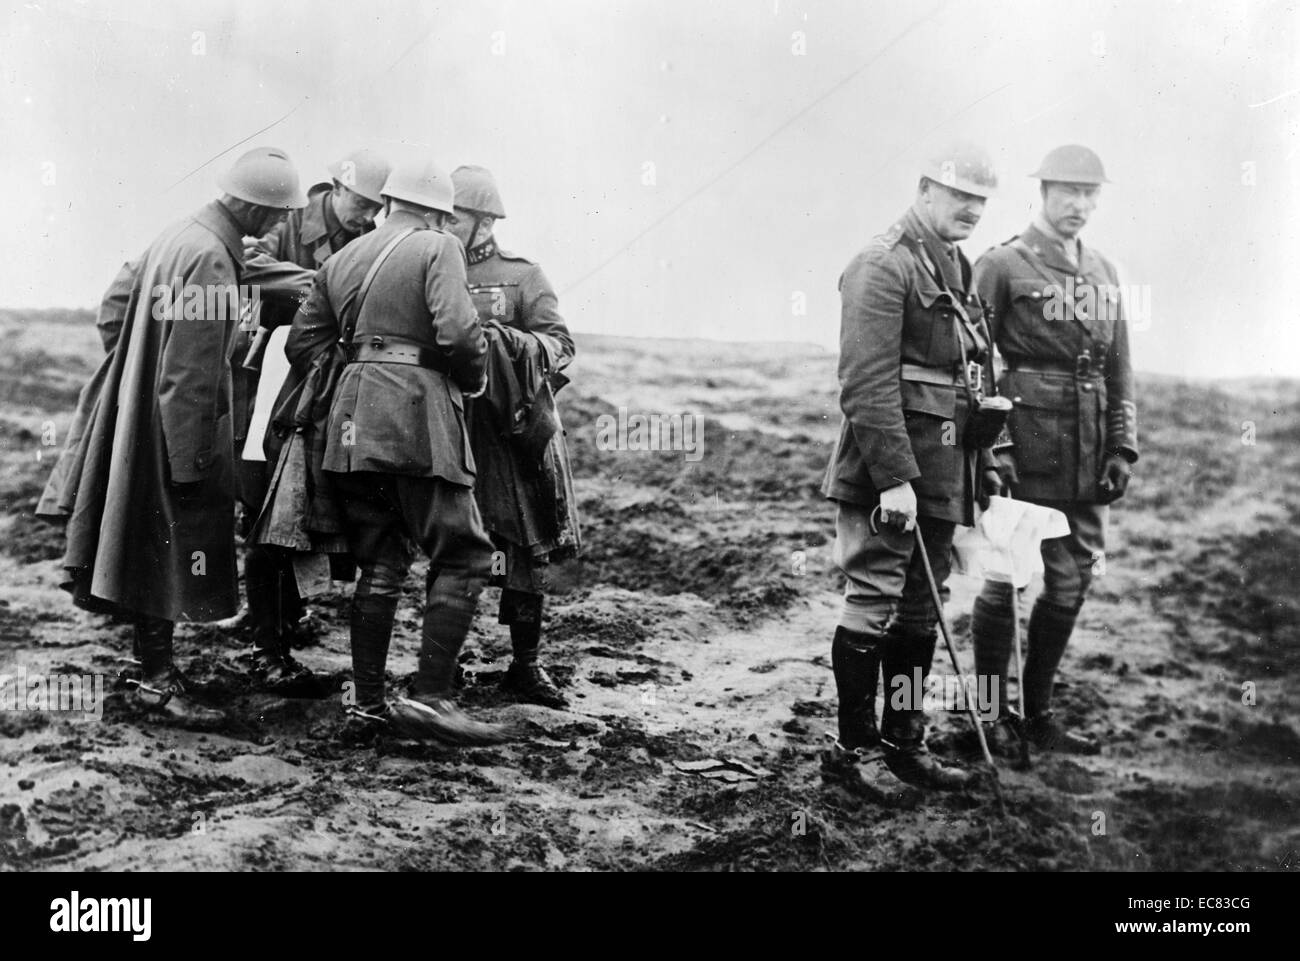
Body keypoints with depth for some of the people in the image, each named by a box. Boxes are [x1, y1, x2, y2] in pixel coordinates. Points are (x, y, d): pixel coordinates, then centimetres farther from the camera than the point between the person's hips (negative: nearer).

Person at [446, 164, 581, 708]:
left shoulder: (522, 277, 2)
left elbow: (561, 347, -7)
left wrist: (504, 338, -21)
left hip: (515, 430, -1)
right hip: (448, 431, 2)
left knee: (528, 549, 3)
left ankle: (525, 664, 14)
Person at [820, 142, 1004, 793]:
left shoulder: (958, 270, 18)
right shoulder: (883, 267, -11)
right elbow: (867, 384, -18)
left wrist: (984, 470, 18)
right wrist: (893, 478, -22)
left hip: (943, 472, 9)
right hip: (885, 474, -9)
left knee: (920, 612, 13)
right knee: (874, 606, -4)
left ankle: (904, 743, 22)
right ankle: (848, 751, 5)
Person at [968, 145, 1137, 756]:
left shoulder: (1102, 274, 16)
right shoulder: (1001, 266, -3)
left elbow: (1119, 368, 18)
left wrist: (1122, 448, 9)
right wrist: (992, 447, -14)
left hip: (1087, 463, 6)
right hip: (1022, 451, -6)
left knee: (1071, 585, 10)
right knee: (1003, 580, 0)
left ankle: (1038, 715, 22)